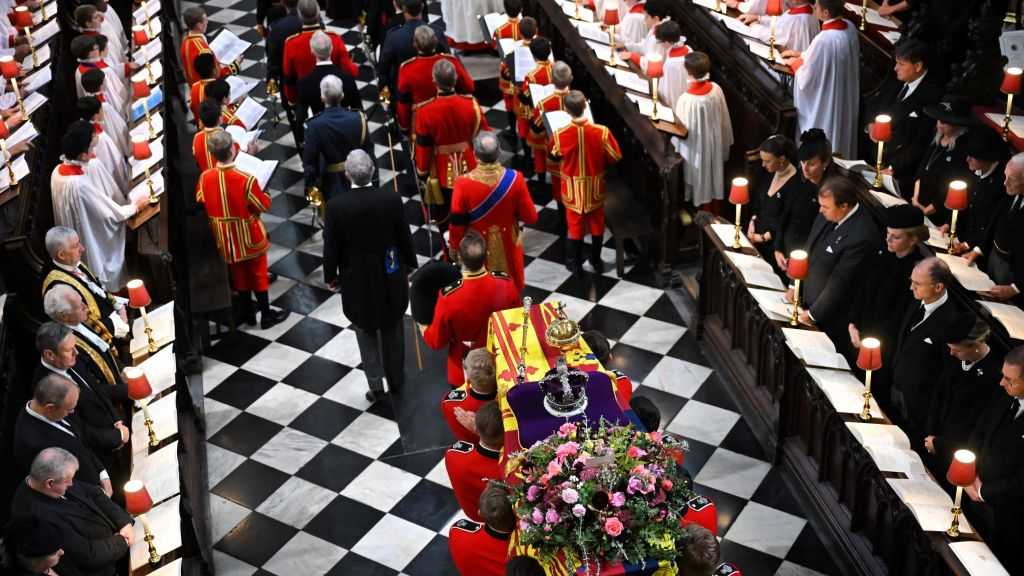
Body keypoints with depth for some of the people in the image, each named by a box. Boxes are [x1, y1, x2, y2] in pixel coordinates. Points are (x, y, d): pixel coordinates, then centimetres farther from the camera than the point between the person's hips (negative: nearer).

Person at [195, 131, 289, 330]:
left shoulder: (204, 178, -15)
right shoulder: (246, 179, -29)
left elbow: (200, 203, 1)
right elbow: (264, 205, -16)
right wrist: (261, 193, 3)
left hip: (225, 238, 4)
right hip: (249, 236, -4)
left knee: (239, 274, 22)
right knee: (258, 274, 14)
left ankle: (248, 312, 36)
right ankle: (267, 315, 26)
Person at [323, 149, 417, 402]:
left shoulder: (336, 206, -21)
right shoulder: (392, 200, -19)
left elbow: (331, 247, -11)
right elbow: (404, 237, -6)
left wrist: (331, 275, 6)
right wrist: (410, 264, 12)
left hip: (356, 280, -1)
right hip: (390, 277, 1)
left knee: (366, 332, 18)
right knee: (392, 329, 20)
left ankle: (375, 384, 17)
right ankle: (396, 379, 34)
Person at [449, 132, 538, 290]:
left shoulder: (464, 183, -27)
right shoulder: (514, 178, -23)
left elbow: (457, 223, -14)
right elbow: (530, 217, -13)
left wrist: (454, 246, 4)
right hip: (507, 245, 1)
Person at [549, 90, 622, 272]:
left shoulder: (559, 135, -22)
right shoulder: (602, 132, -24)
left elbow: (553, 156, -1)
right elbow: (615, 157, -9)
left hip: (572, 188, 0)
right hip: (595, 186, 0)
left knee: (574, 225, 20)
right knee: (597, 225, 21)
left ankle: (574, 263, 34)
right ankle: (596, 262, 36)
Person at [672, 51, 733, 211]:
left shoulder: (686, 99, -31)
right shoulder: (716, 89, -14)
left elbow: (682, 131, -22)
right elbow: (724, 119, -1)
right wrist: (724, 142, 14)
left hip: (696, 148, -5)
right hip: (714, 143, 6)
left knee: (698, 182, 15)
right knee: (713, 175, 24)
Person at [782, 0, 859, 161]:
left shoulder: (823, 39, -31)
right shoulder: (850, 27, -6)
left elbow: (806, 77, -21)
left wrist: (794, 62, -2)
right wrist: (801, 55, 14)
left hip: (825, 103, -8)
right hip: (846, 98, 8)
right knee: (841, 136, 26)